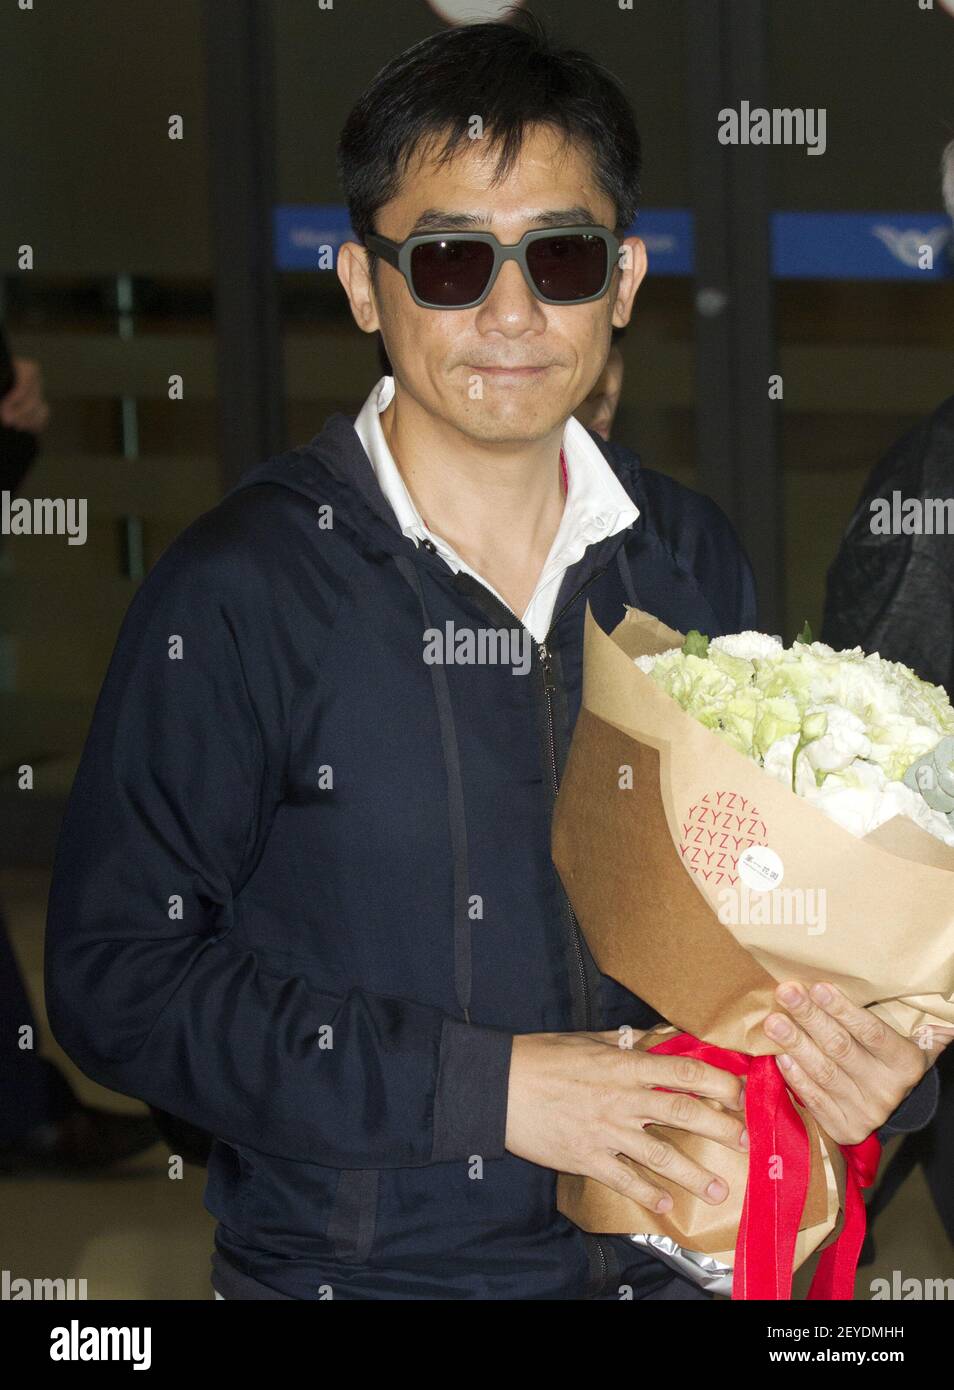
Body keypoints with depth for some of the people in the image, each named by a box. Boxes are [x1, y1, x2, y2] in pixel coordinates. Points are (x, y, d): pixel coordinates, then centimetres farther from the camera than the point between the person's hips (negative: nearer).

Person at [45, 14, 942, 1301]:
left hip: (657, 1256, 4)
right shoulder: (242, 588, -15)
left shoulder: (693, 565, 0)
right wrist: (488, 1089, -21)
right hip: (347, 1268, -4)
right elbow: (115, 976, -15)